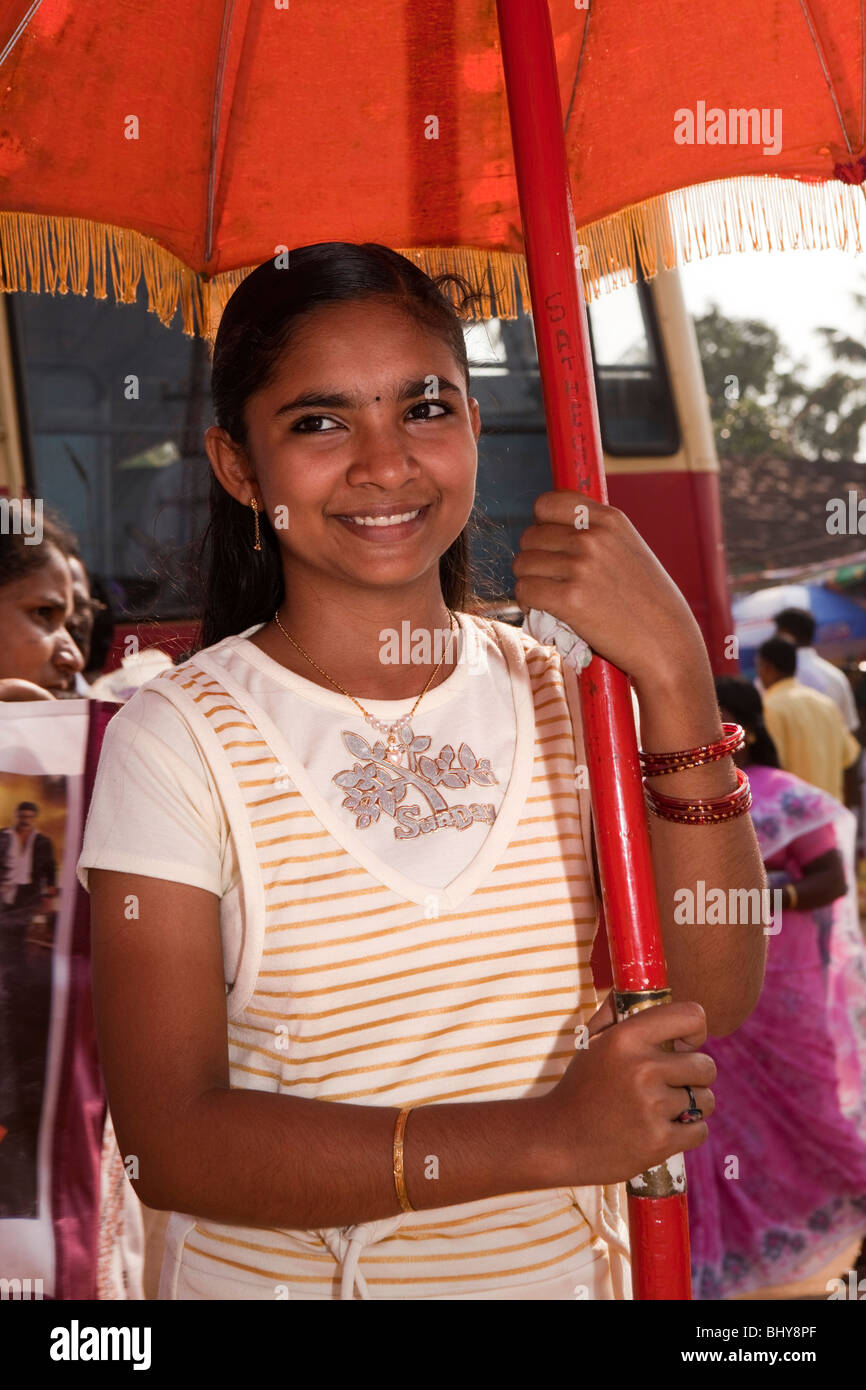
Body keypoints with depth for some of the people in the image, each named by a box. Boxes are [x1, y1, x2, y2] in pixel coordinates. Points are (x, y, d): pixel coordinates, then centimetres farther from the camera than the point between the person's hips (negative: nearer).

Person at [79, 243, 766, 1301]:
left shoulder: (567, 696, -5)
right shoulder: (179, 738, -16)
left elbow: (712, 1003, -15)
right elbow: (170, 1142, -20)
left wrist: (675, 674, -25)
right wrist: (547, 1138, -27)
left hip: (567, 1269, 3)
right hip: (271, 1274, -3)